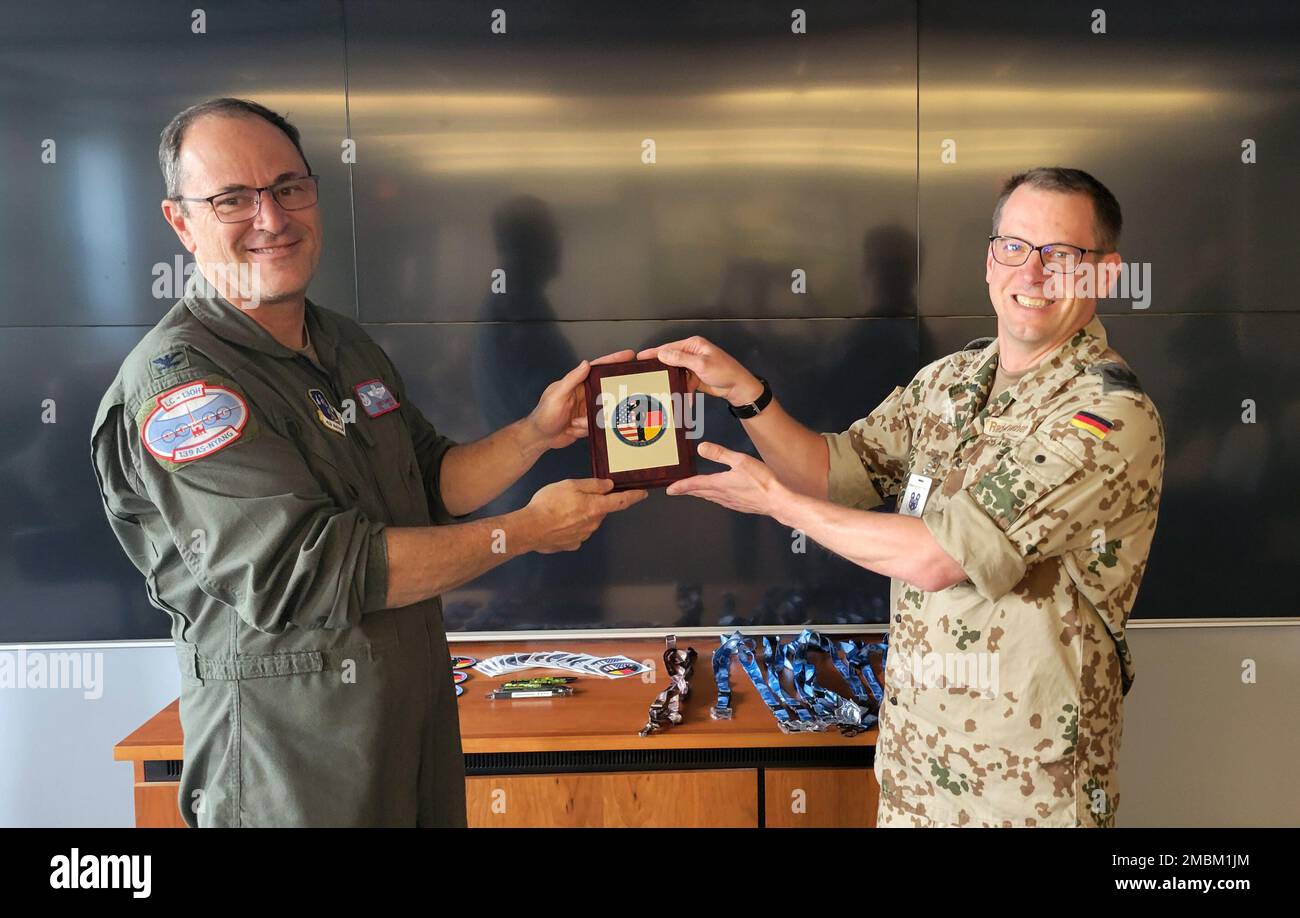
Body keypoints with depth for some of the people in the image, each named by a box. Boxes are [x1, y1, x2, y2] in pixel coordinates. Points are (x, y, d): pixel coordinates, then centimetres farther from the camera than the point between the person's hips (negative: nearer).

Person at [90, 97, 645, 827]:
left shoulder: (348, 344, 8)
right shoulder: (176, 384, -19)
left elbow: (432, 487, 12)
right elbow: (309, 573, -26)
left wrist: (534, 435, -7)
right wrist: (524, 533, -20)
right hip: (292, 763, -7)